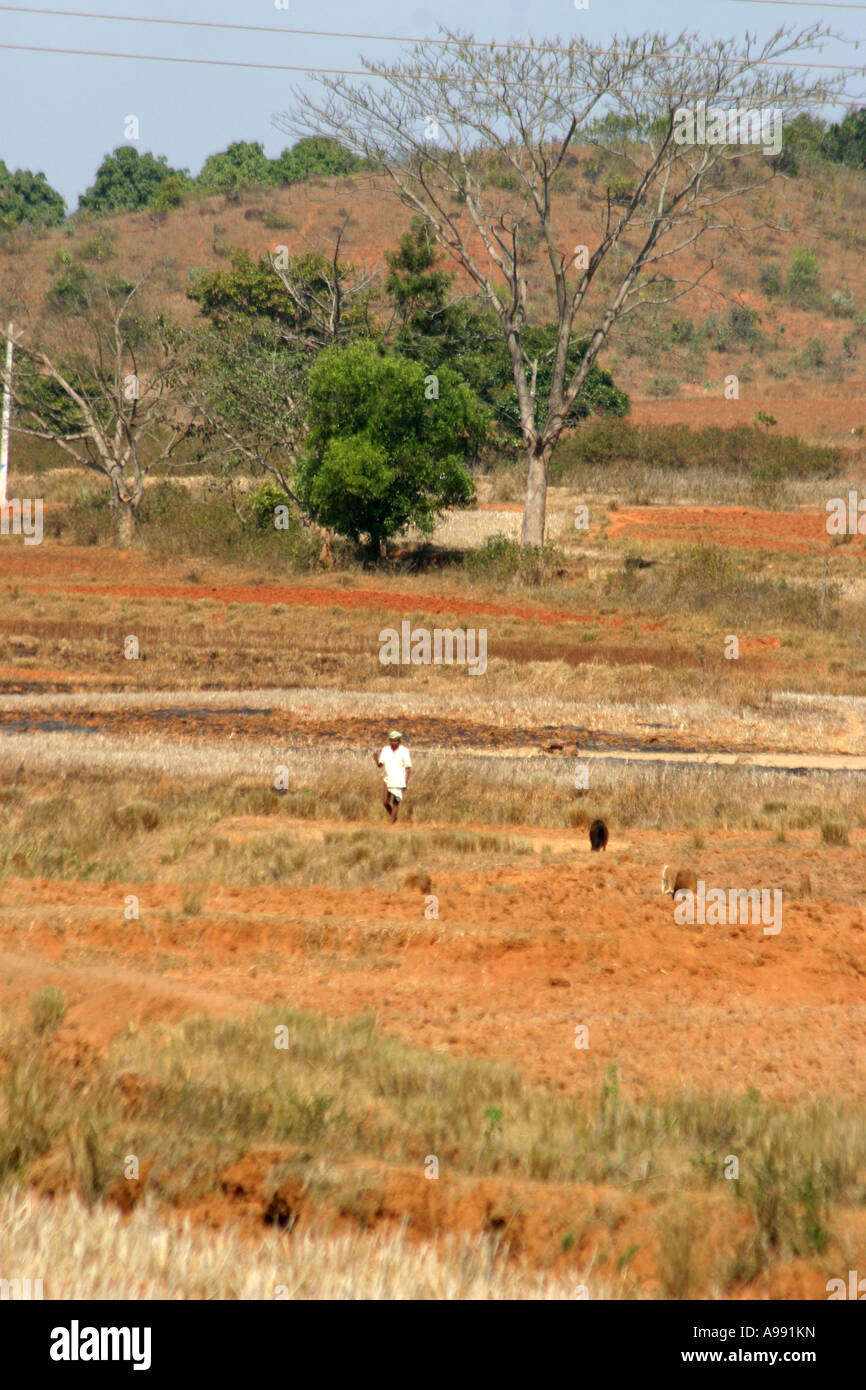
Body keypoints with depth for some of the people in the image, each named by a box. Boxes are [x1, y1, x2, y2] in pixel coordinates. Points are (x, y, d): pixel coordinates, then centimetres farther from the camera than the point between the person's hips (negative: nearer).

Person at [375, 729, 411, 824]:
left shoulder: (404, 751, -9)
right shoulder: (385, 750, 0)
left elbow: (408, 767, -6)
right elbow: (380, 765, -4)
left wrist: (406, 783, -10)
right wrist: (376, 758, -26)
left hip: (399, 782, -4)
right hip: (388, 780, 4)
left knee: (395, 802, -3)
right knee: (385, 802, 0)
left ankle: (392, 823, 3)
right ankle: (394, 818, 24)